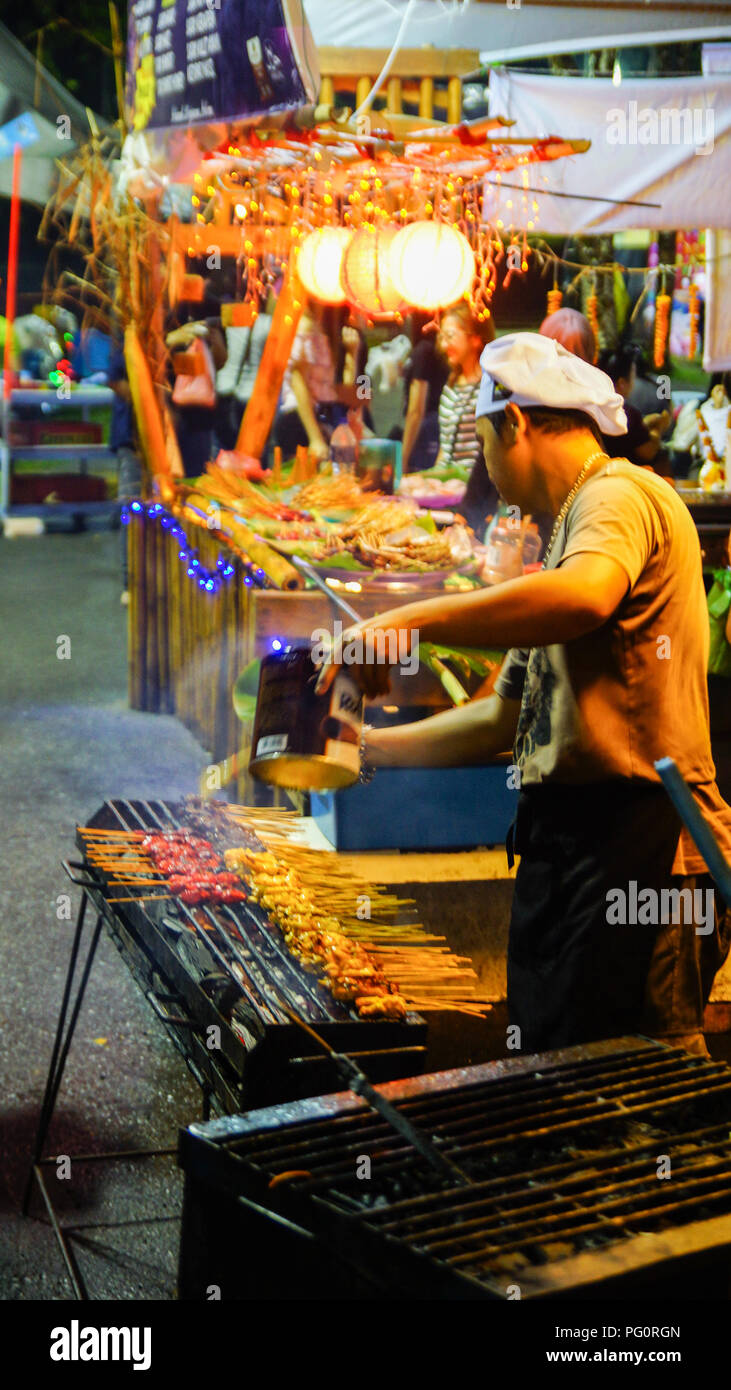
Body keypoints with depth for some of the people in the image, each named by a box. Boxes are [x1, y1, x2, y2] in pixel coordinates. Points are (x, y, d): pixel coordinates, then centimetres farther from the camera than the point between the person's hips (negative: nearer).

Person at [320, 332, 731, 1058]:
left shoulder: (623, 494, -6)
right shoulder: (571, 531, 25)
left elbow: (582, 598, -31)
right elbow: (506, 719, 27)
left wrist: (408, 621, -24)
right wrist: (367, 747, 29)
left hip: (637, 842, -10)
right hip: (565, 838, 10)